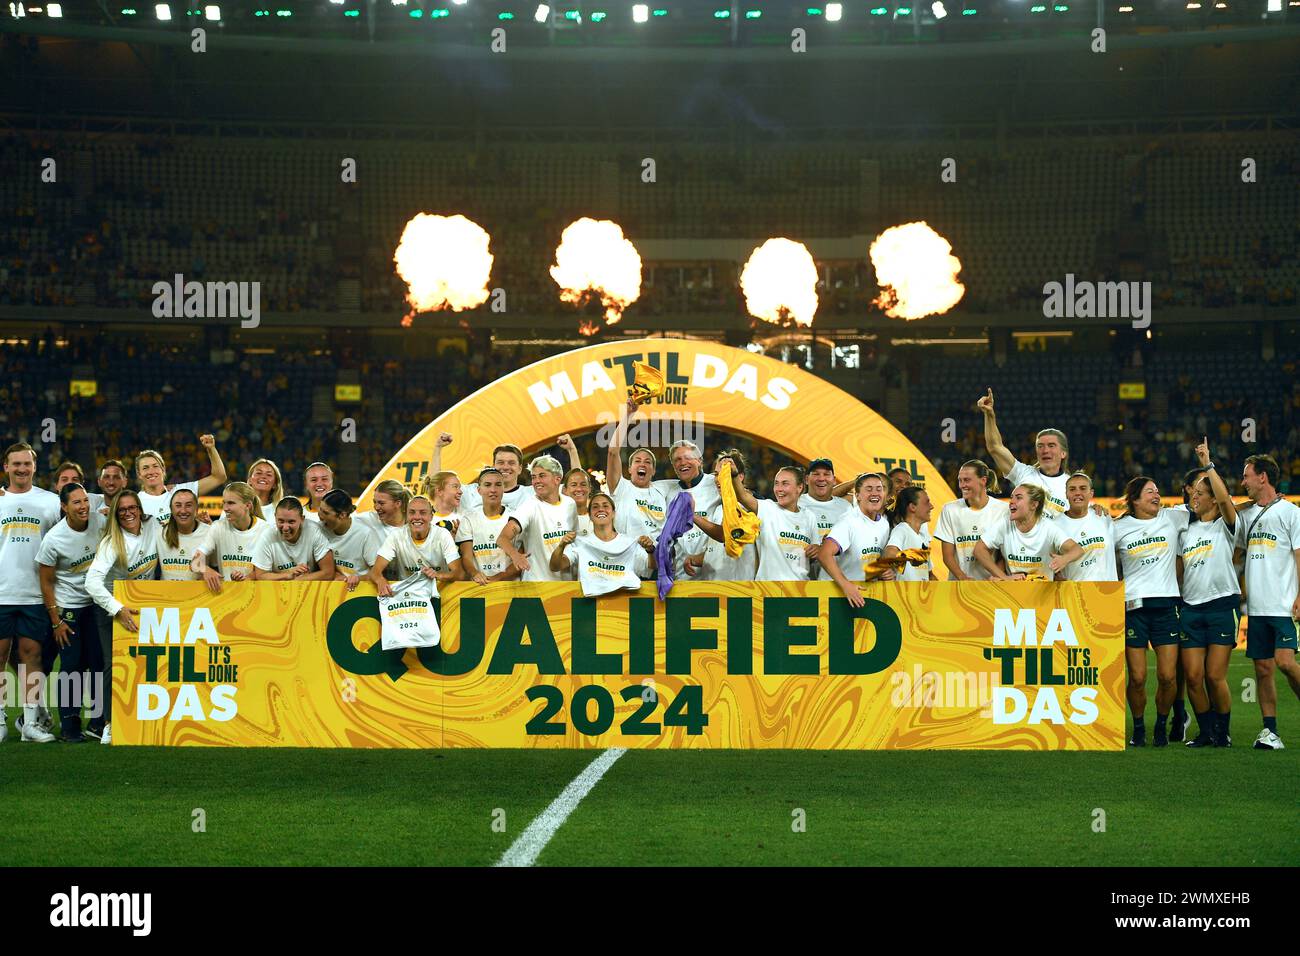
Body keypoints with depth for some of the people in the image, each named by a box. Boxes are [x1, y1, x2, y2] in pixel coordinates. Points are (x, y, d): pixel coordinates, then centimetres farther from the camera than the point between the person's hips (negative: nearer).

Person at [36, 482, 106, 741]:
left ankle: (100, 720, 14)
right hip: (68, 608, -4)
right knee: (72, 666, -3)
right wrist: (56, 621, -10)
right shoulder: (53, 540, -19)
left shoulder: (100, 521, -10)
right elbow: (46, 582, -10)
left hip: (97, 603, 4)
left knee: (99, 662, 4)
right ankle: (69, 725, 6)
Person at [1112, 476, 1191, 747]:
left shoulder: (1172, 518, 8)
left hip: (1166, 604, 1)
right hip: (1133, 605, -1)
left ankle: (1161, 725, 17)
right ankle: (1138, 728, 16)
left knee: (1168, 676, -4)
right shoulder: (1119, 528, 6)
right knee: (1137, 677, -4)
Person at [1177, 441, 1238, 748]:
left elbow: (1225, 498, -19)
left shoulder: (1225, 525, 2)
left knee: (1215, 676, -8)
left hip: (1222, 606, -5)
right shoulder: (1186, 530, 17)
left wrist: (1208, 464, -15)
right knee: (1193, 677, -2)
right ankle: (1206, 731, 12)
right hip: (1190, 608, 5)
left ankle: (1223, 732, 8)